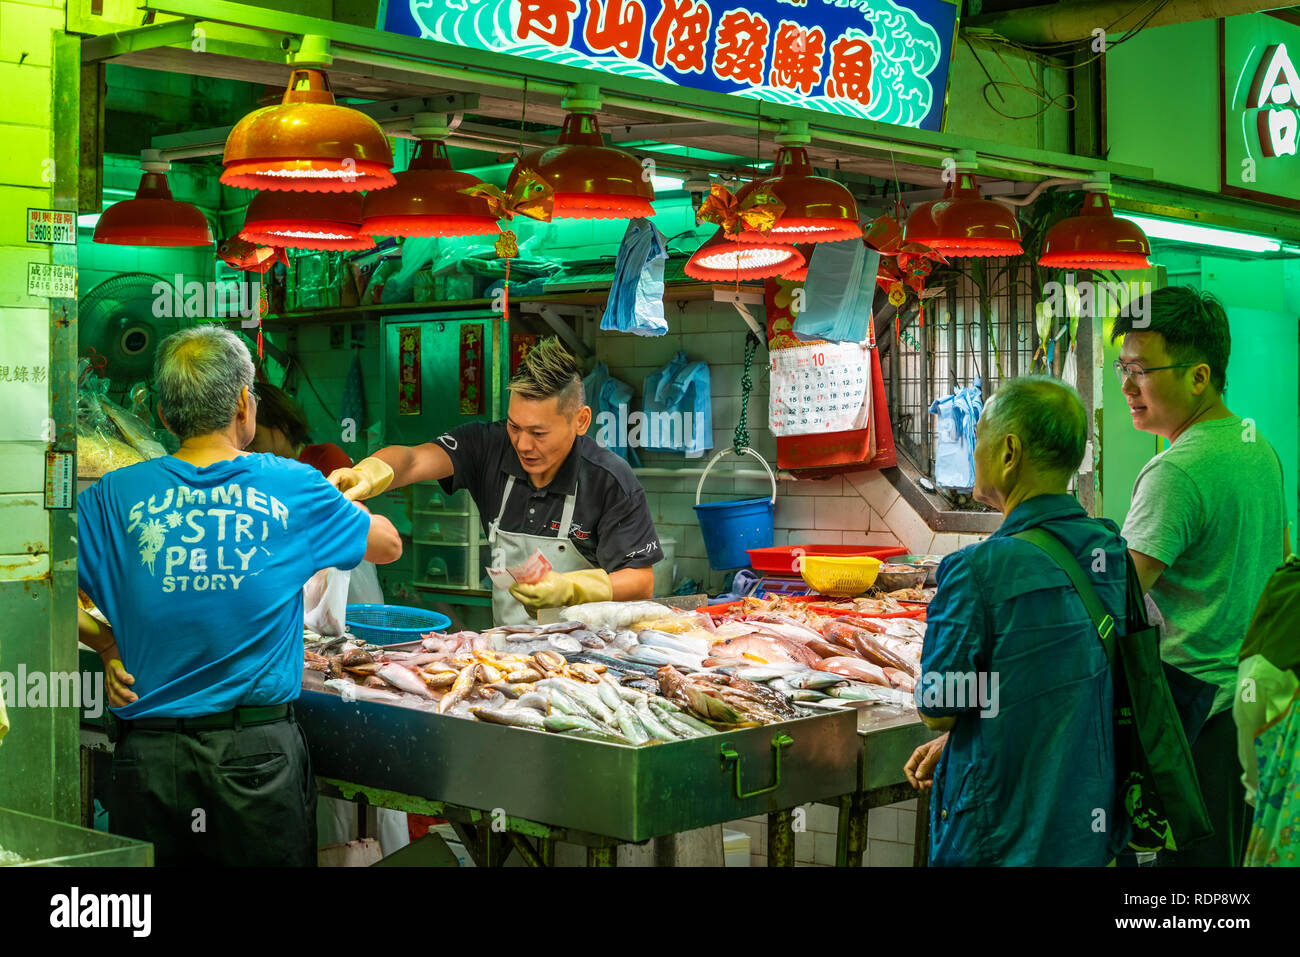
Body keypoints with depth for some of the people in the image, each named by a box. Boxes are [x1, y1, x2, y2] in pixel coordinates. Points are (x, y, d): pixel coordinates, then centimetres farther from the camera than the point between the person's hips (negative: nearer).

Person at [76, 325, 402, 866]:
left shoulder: (114, 497, -3)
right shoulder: (295, 488, -2)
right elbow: (388, 545, 15)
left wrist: (107, 646, 11)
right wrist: (342, 493, 32)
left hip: (148, 755, 1)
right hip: (260, 754, -1)